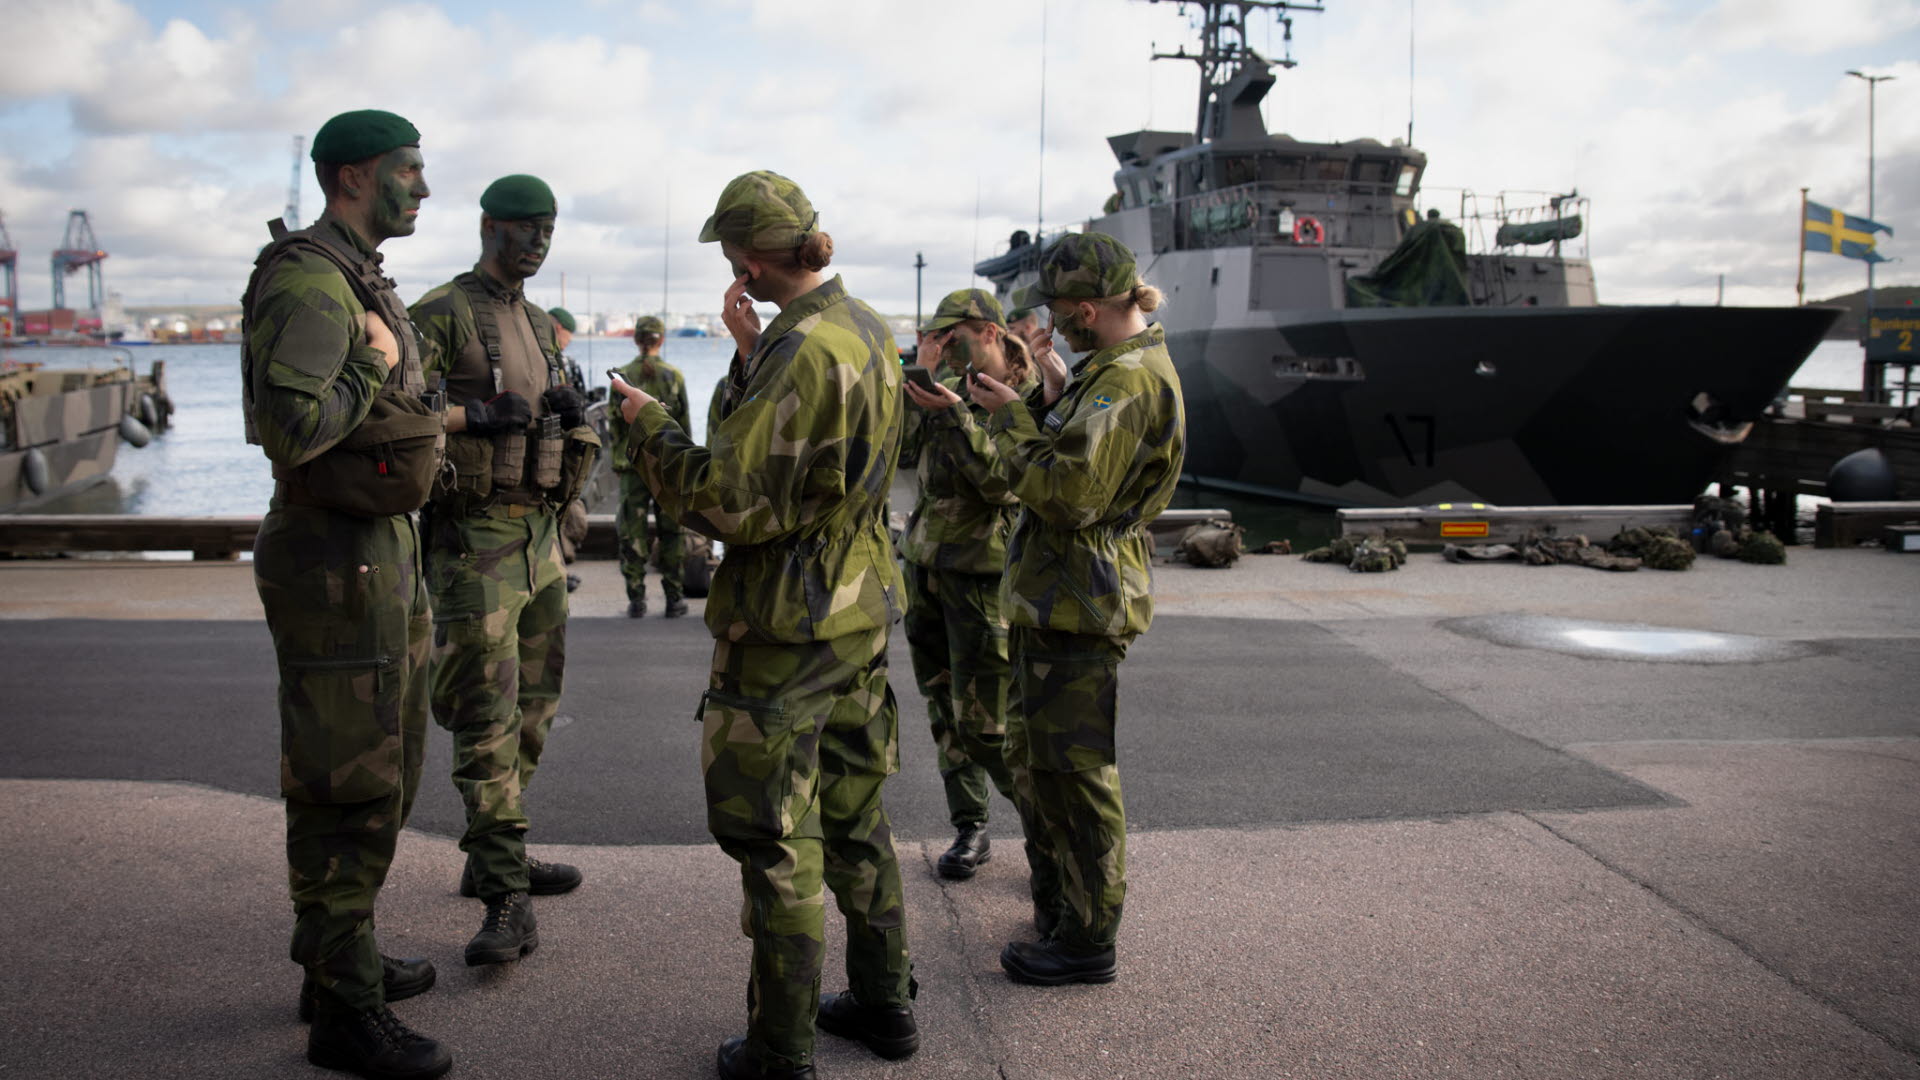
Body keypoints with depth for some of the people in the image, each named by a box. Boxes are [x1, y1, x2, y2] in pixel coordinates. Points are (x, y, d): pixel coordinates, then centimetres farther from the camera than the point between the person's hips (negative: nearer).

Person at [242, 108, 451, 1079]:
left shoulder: (360, 281, 15)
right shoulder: (307, 282, -17)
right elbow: (289, 426, -31)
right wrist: (375, 370, -17)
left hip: (382, 551, 10)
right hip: (337, 564, -10)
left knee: (386, 767, 19)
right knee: (348, 788, -3)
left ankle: (342, 956, 33)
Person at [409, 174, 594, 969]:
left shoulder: (541, 327, 16)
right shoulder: (440, 315, -8)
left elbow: (570, 440, 20)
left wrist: (572, 416, -1)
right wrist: (472, 416, -26)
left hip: (539, 535, 8)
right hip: (473, 537, -8)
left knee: (531, 708, 13)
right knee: (488, 716, -10)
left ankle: (491, 859, 27)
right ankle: (507, 896, -8)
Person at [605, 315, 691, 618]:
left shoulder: (621, 377, -1)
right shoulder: (673, 376, -3)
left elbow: (613, 424, 2)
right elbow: (685, 424, 0)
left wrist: (616, 456, 12)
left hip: (631, 460, 1)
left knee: (632, 532, 6)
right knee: (671, 530, 7)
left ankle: (636, 598, 5)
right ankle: (674, 598, 8)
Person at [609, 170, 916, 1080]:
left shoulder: (801, 349, -22)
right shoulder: (867, 330, 8)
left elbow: (729, 500, -24)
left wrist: (649, 426, -10)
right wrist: (751, 350, 10)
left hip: (786, 625, -9)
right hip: (861, 610, 9)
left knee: (778, 839, 2)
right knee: (853, 813, 20)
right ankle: (884, 1004, 32)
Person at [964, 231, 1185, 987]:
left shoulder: (1126, 381, -21)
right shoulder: (1127, 366, 14)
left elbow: (1072, 495, -27)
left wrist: (1013, 420, -17)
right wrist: (1053, 395, 9)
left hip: (1078, 607, -11)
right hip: (1065, 598, 11)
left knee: (1071, 769, -2)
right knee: (1047, 756, 22)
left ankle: (1089, 940, 10)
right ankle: (1082, 901, 36)